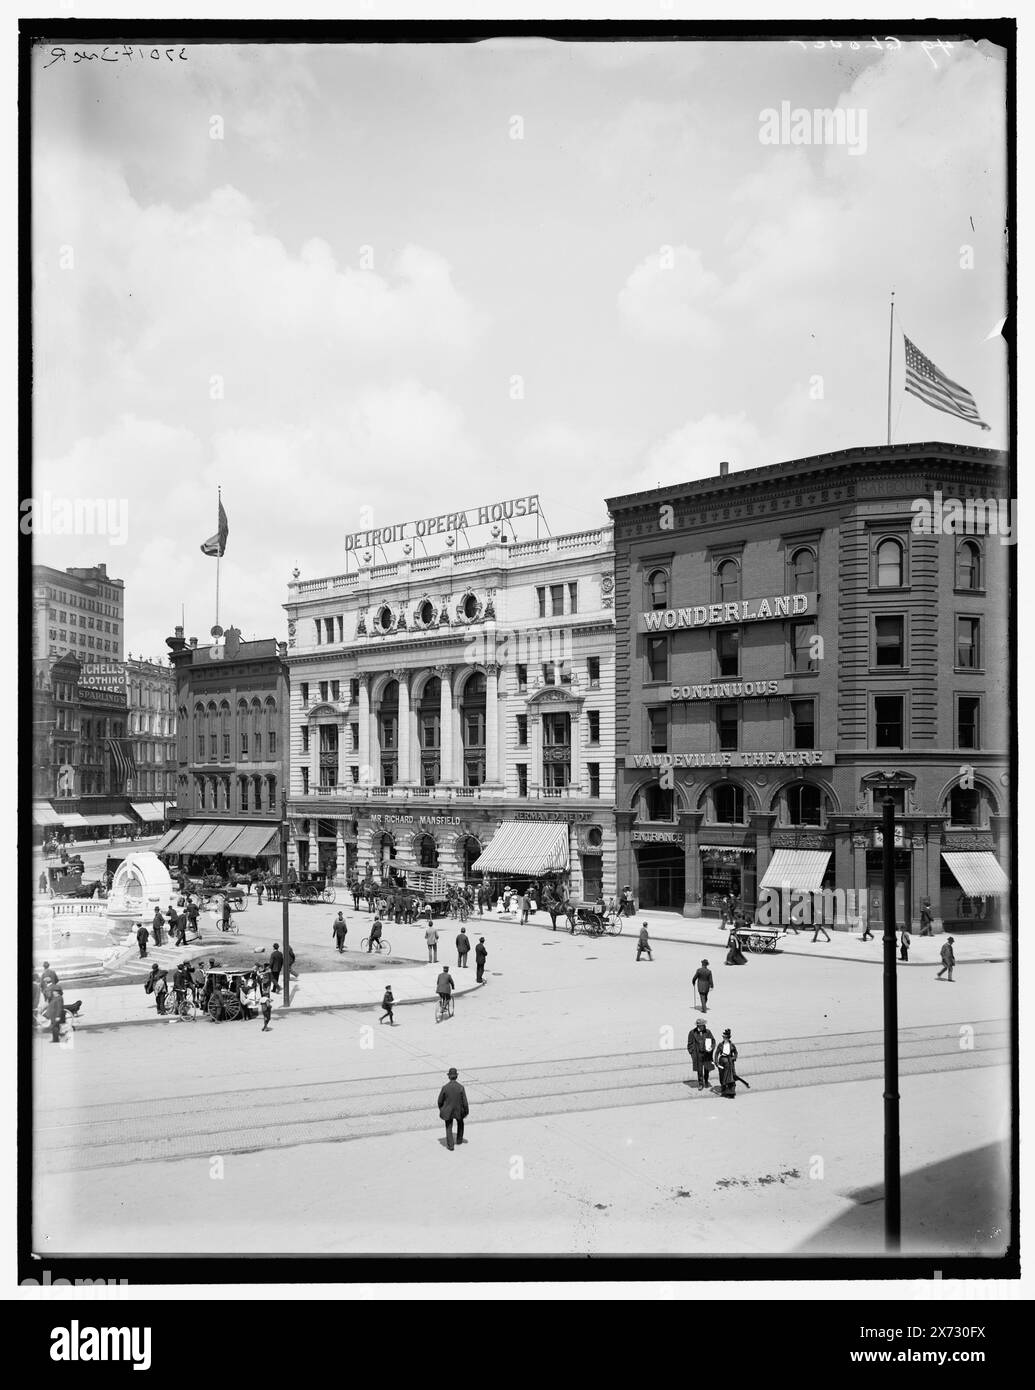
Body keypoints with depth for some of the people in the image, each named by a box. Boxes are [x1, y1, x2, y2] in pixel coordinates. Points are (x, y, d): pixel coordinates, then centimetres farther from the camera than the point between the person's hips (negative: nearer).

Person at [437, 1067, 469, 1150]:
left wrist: (441, 1109, 11)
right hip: (459, 1111, 1)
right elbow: (465, 1102, -15)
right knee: (460, 1123, 31)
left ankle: (450, 1146, 17)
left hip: (448, 1111, -1)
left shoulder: (445, 1087, -20)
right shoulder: (461, 1087, -20)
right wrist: (466, 1112, 1)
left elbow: (440, 1101, -9)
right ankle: (459, 1140, 42)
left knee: (449, 1128, 16)